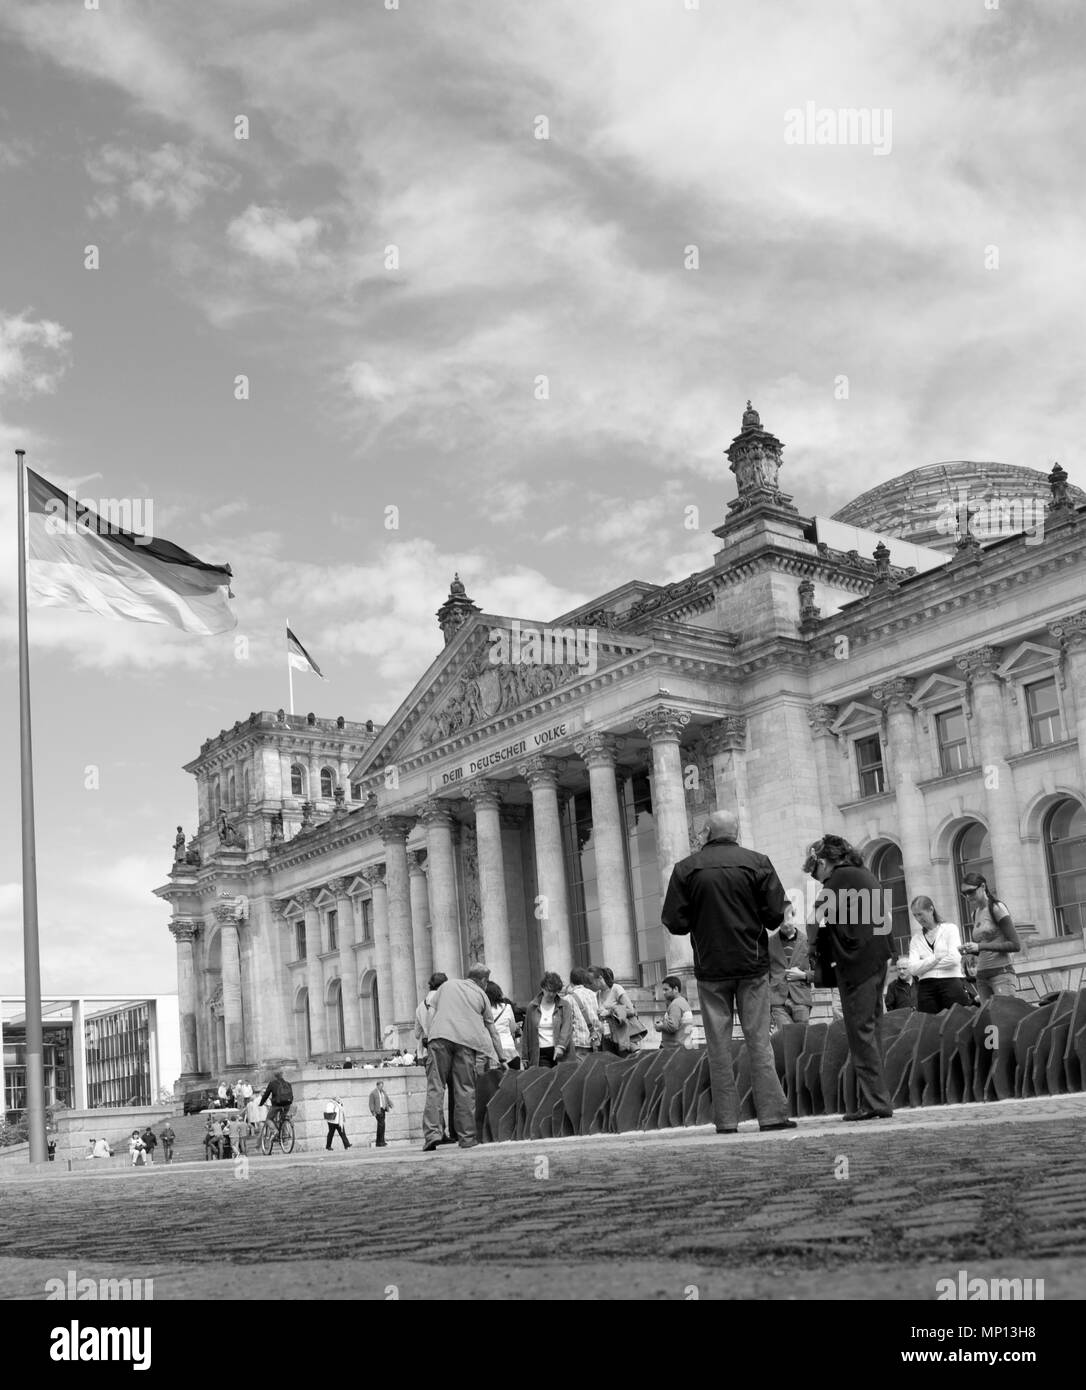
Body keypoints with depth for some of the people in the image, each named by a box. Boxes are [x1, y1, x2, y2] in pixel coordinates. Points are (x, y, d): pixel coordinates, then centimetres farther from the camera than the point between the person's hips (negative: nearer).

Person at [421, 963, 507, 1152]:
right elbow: (492, 1030, 25)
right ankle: (467, 1137, 3)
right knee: (465, 1089, 3)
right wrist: (501, 1059, 31)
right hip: (467, 1040, 0)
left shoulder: (447, 985, 24)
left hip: (440, 1036, 0)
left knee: (435, 1086, -3)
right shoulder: (481, 995, 20)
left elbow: (434, 1010, 25)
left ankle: (432, 1132, -15)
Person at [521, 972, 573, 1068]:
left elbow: (567, 1027, -8)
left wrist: (561, 1046, -24)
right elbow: (526, 1033, 13)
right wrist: (525, 1057, 11)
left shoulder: (565, 1005, 4)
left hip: (560, 1052, -1)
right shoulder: (532, 1007, 9)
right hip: (541, 1054, 1)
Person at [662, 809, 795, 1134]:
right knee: (759, 1040, 5)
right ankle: (771, 1114, 1)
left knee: (718, 1045, 4)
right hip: (752, 964, 0)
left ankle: (726, 1120, 3)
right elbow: (776, 915, -6)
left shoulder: (686, 868, -3)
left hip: (710, 966, 0)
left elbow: (675, 923, -5)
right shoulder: (757, 862, -2)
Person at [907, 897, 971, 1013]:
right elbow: (913, 969, 1)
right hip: (926, 988, 3)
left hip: (951, 983, -3)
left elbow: (954, 959, -8)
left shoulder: (949, 928, 6)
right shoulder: (916, 938, 14)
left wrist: (925, 964, 0)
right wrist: (936, 957, -7)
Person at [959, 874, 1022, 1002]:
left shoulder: (996, 908, -5)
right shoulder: (975, 914, 15)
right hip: (982, 976, 6)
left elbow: (1015, 945, -12)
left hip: (1002, 973, -6)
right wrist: (969, 950, 1)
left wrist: (980, 946, -17)